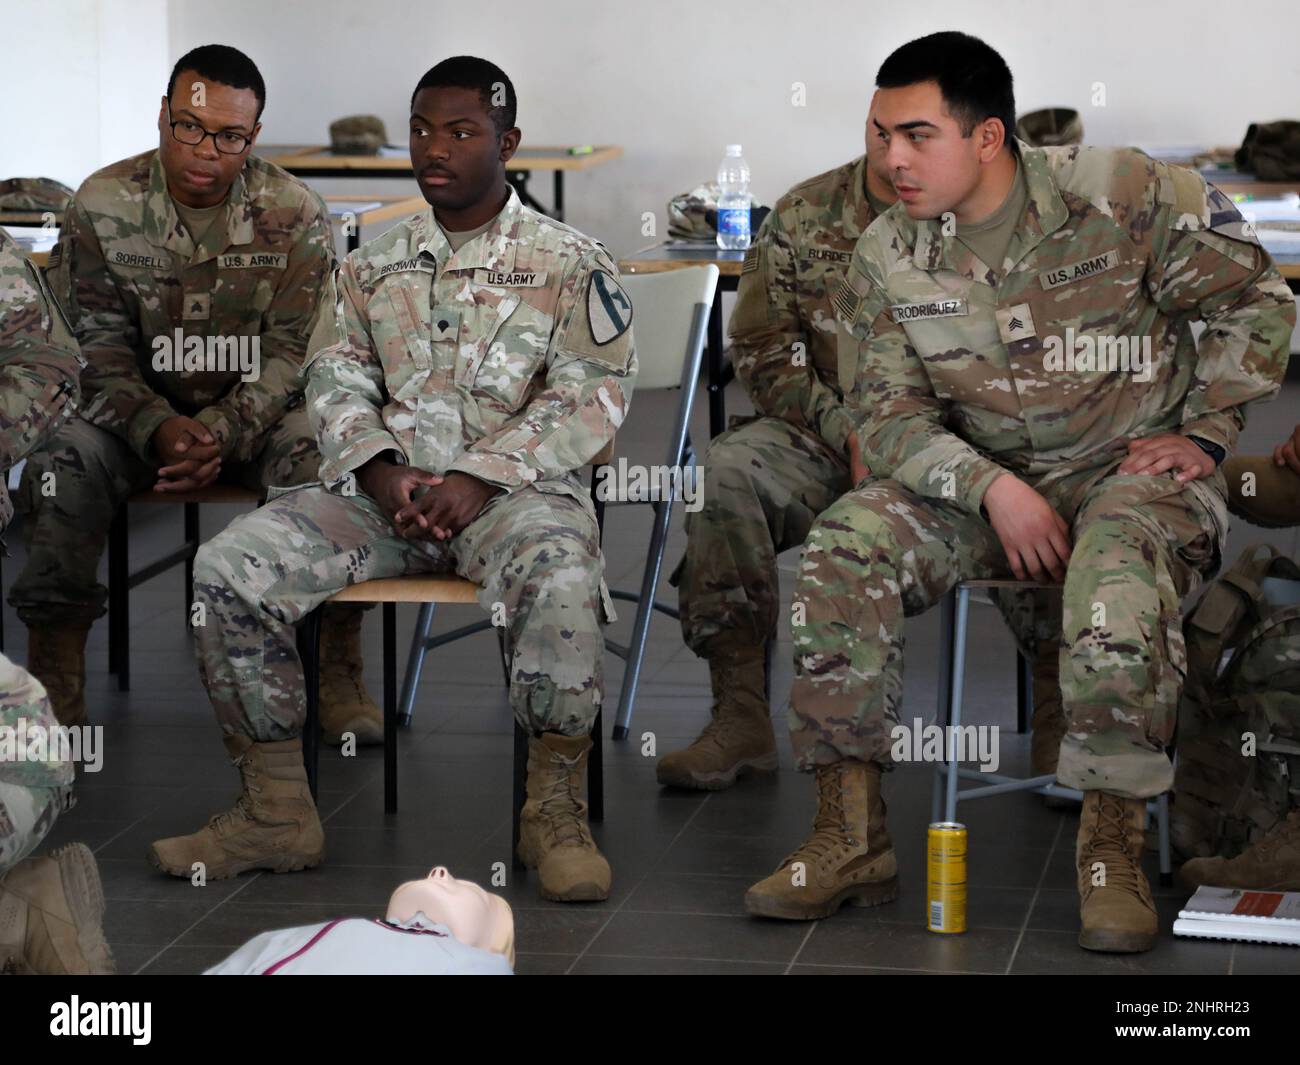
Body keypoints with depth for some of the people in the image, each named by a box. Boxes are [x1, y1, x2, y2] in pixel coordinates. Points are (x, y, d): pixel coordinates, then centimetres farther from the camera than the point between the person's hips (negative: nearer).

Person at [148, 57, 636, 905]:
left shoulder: (570, 262, 5)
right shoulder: (372, 266, 17)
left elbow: (594, 391, -5)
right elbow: (335, 378, 11)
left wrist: (481, 476, -16)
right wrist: (380, 470, -10)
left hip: (514, 484, -4)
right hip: (382, 486, 4)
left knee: (558, 582, -39)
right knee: (227, 571, -19)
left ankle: (556, 815, -21)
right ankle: (277, 813, -11)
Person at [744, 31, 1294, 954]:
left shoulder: (1126, 199, -11)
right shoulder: (887, 260, 0)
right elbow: (890, 412, -3)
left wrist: (1204, 435, -3)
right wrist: (992, 489, -19)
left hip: (1133, 470, -4)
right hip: (980, 476, 4)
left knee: (1119, 580, -39)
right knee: (843, 550, -23)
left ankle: (1113, 850, -23)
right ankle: (852, 835, -17)